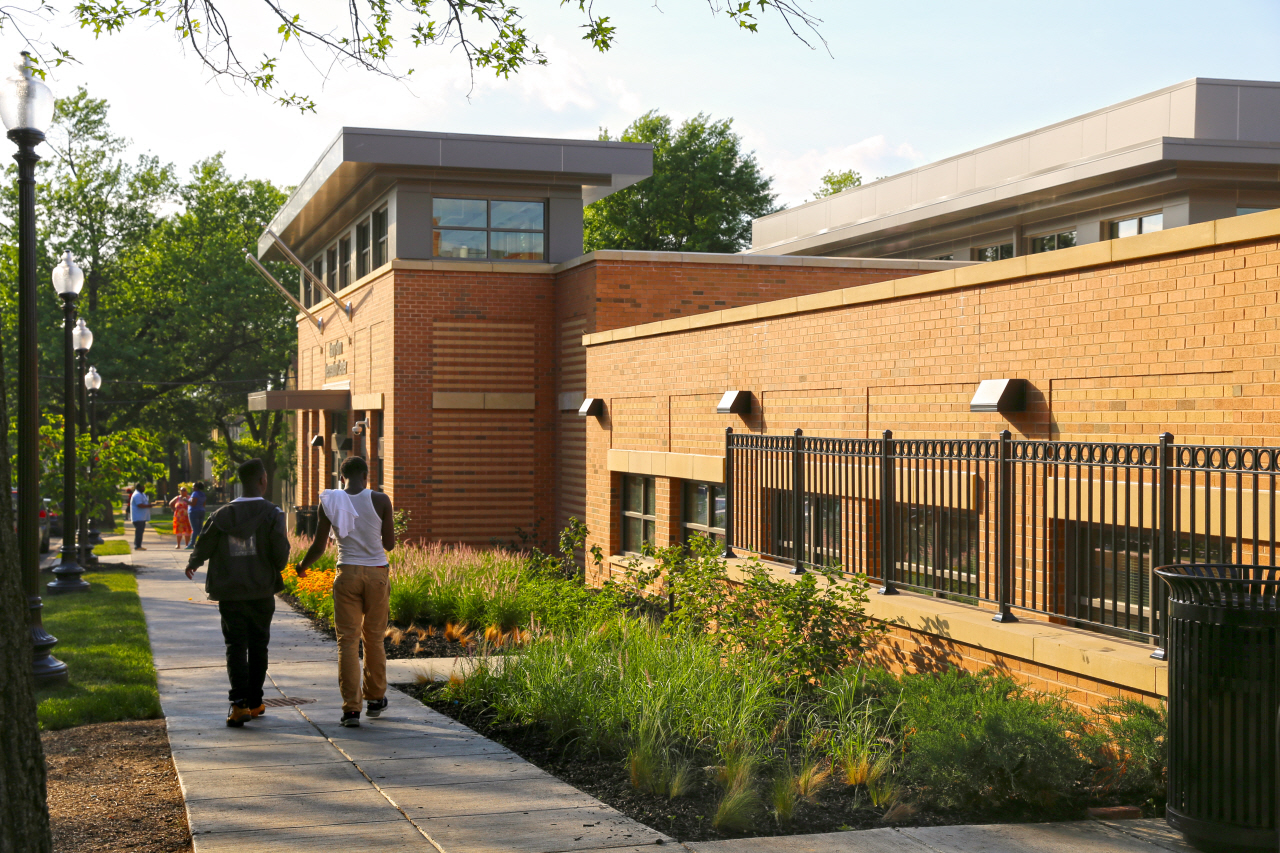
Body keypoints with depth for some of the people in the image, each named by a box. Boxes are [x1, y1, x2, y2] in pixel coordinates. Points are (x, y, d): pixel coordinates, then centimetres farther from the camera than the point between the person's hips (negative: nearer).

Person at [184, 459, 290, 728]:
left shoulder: (223, 514, -1)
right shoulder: (271, 514, -10)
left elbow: (204, 547, 5)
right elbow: (280, 557, -14)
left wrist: (192, 564, 26)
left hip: (230, 592, 1)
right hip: (261, 592, -1)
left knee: (236, 646, 3)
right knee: (258, 646, 13)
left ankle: (239, 703, -11)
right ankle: (254, 702, 20)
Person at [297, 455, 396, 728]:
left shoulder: (330, 501, -2)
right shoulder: (380, 501, -5)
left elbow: (318, 547, 0)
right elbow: (389, 544, 1)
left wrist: (303, 566, 19)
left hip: (347, 573, 0)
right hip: (376, 573, 0)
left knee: (347, 639, 2)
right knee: (374, 638, 15)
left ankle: (351, 708, -4)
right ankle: (375, 698, 28)